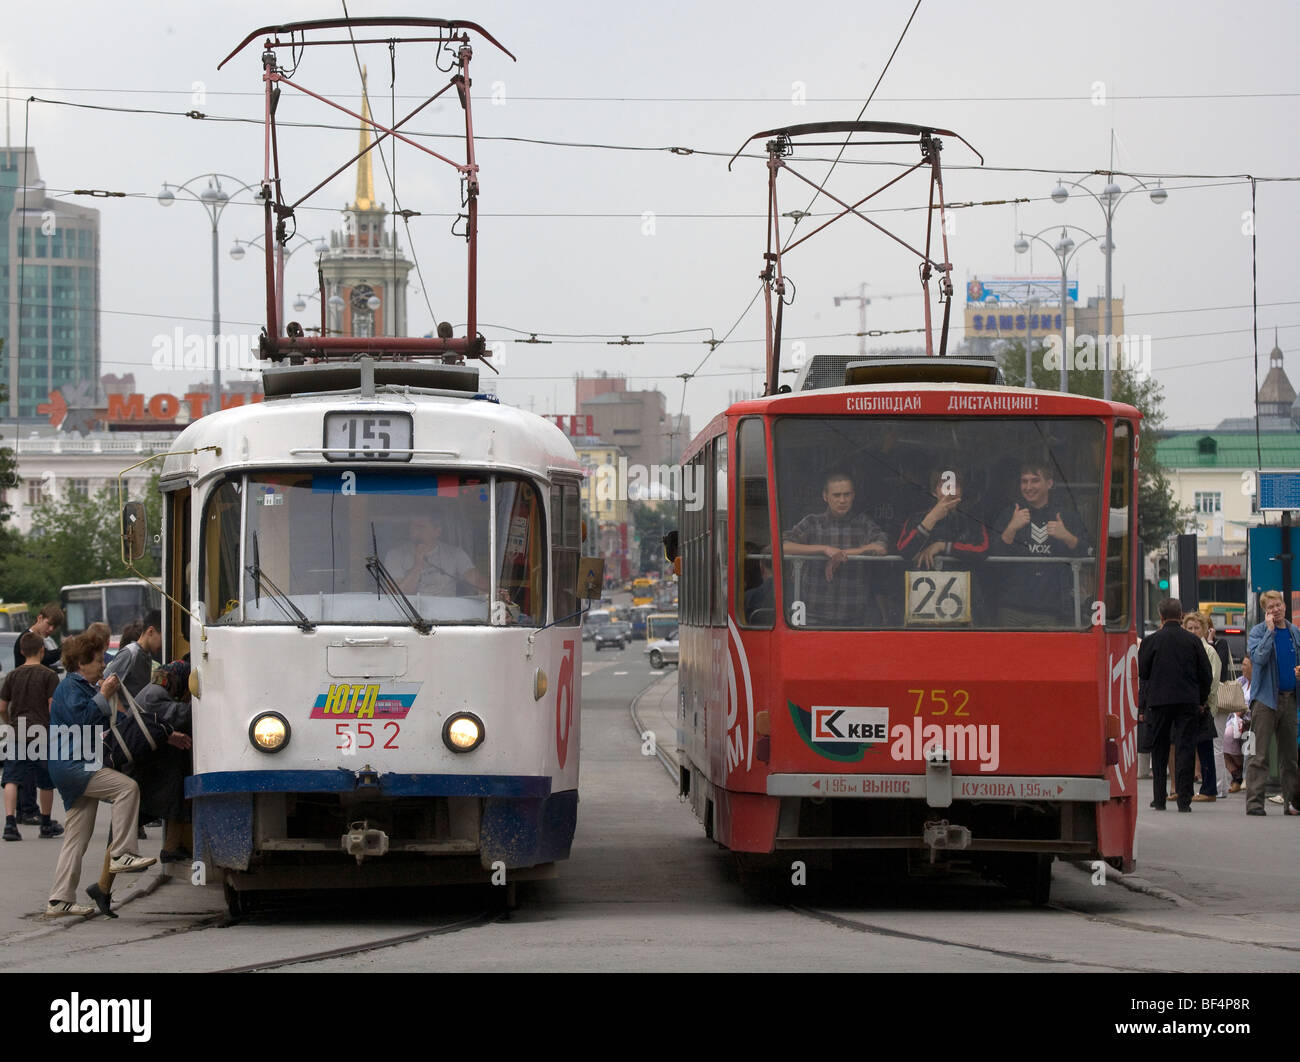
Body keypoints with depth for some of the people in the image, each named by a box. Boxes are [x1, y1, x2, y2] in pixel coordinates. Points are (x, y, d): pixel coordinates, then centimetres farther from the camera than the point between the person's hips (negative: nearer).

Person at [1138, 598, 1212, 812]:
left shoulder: (1150, 641, -3)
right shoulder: (1193, 640, 1)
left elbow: (1142, 673, 2)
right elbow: (1206, 674, 5)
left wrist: (1143, 704, 14)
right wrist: (1201, 700, 17)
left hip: (1158, 701, 0)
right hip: (1187, 701, 0)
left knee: (1159, 750, 10)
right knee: (1185, 749, 0)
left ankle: (1159, 799, 11)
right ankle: (1184, 799, -8)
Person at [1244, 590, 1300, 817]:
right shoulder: (1258, 632, -2)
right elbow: (1258, 657, -19)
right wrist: (1270, 630, -16)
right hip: (1265, 698, -5)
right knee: (1260, 754, -8)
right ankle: (1254, 802, -9)